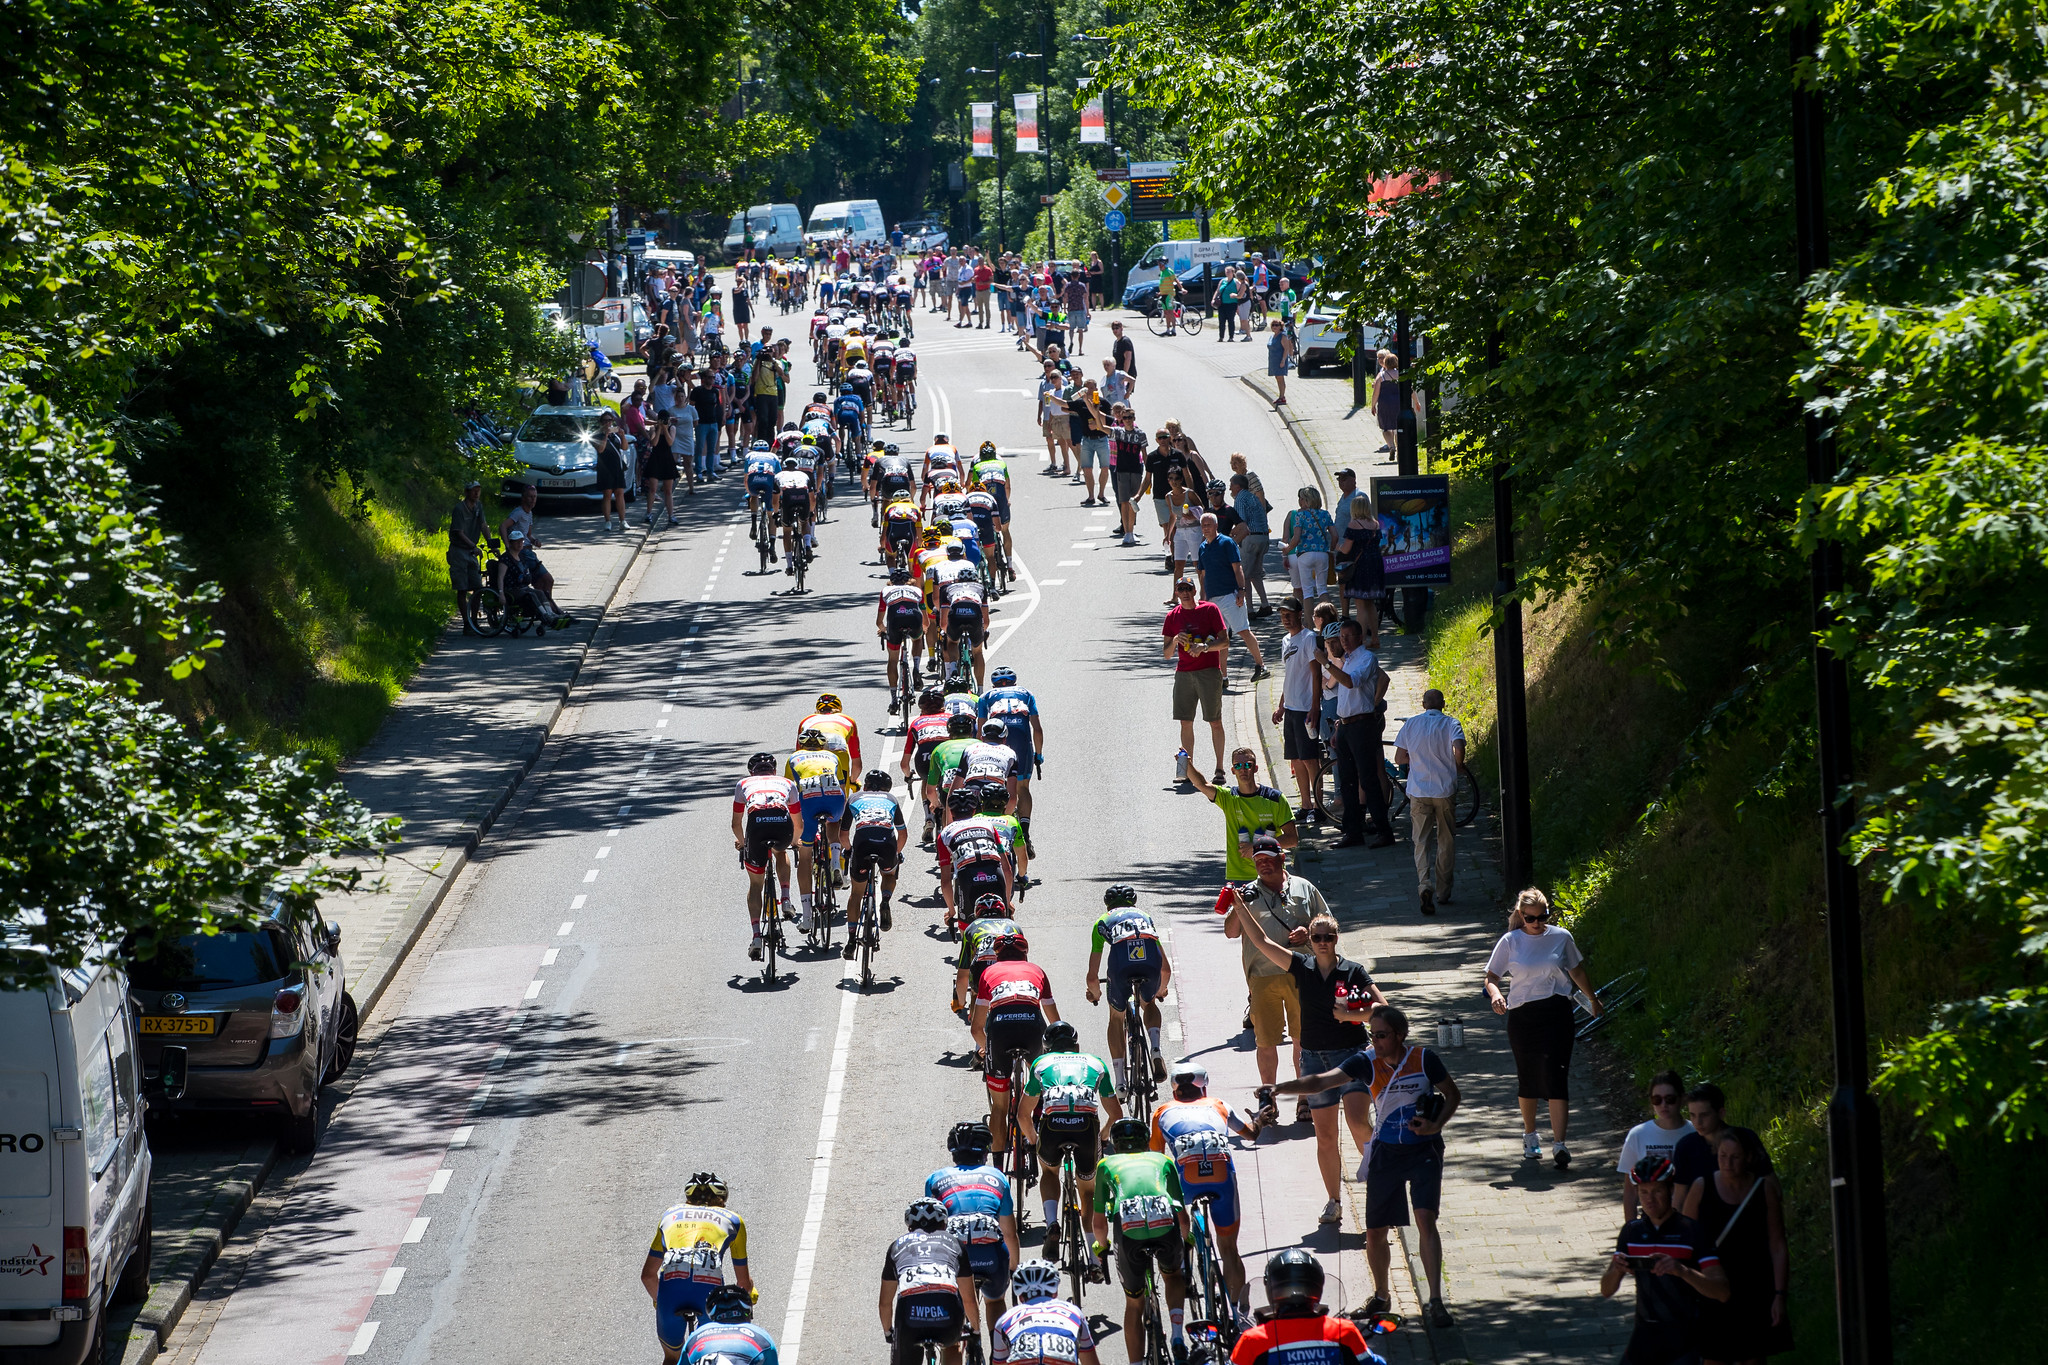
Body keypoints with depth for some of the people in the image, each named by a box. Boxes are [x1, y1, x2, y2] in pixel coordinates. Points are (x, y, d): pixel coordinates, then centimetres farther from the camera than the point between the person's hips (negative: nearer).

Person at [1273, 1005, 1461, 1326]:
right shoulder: (1367, 1062, -9)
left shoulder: (1424, 1059, -12)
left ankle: (1435, 1301, -15)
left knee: (1425, 1219, -19)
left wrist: (1436, 1125, -14)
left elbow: (1452, 1094, 4)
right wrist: (1278, 1088, -32)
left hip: (1424, 1150, -2)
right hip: (1385, 1152, 2)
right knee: (1375, 1231, 4)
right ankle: (1380, 1297, 27)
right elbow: (1319, 1082, -17)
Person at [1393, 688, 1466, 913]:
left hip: (1418, 791, 1)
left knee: (1421, 841, 2)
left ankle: (1424, 885, -22)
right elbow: (1458, 749, -20)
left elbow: (1399, 758, 4)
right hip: (1445, 789, -1)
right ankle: (1443, 893, 17)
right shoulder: (1450, 723, -3)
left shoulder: (1411, 724, 3)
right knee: (1446, 841, 13)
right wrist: (1458, 766, 0)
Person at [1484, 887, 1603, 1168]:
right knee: (1527, 1080, 11)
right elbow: (1491, 977, 3)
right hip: (1522, 1016, 1)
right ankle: (1530, 1136, 32)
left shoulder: (1561, 937, 3)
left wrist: (1593, 998, 31)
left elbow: (1576, 971, 19)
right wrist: (1495, 994, -19)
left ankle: (1559, 1145, -14)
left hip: (1556, 1013, -1)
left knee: (1556, 1078, -10)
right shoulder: (1510, 942, 0)